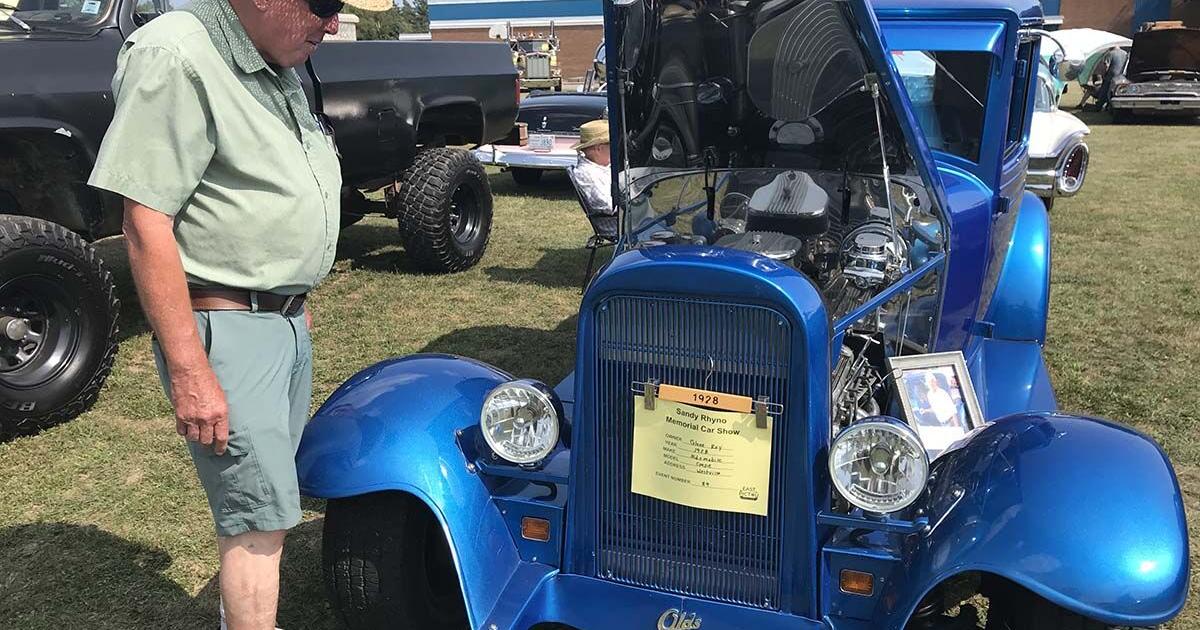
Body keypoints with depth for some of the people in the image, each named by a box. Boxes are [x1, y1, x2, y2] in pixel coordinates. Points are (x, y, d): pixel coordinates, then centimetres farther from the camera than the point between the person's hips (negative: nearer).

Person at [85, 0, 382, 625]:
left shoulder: (279, 67, 11)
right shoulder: (176, 57, -18)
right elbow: (147, 226, -21)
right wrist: (189, 374, -23)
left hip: (287, 321, 9)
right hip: (226, 329, -8)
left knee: (257, 499, 17)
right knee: (261, 519, -4)